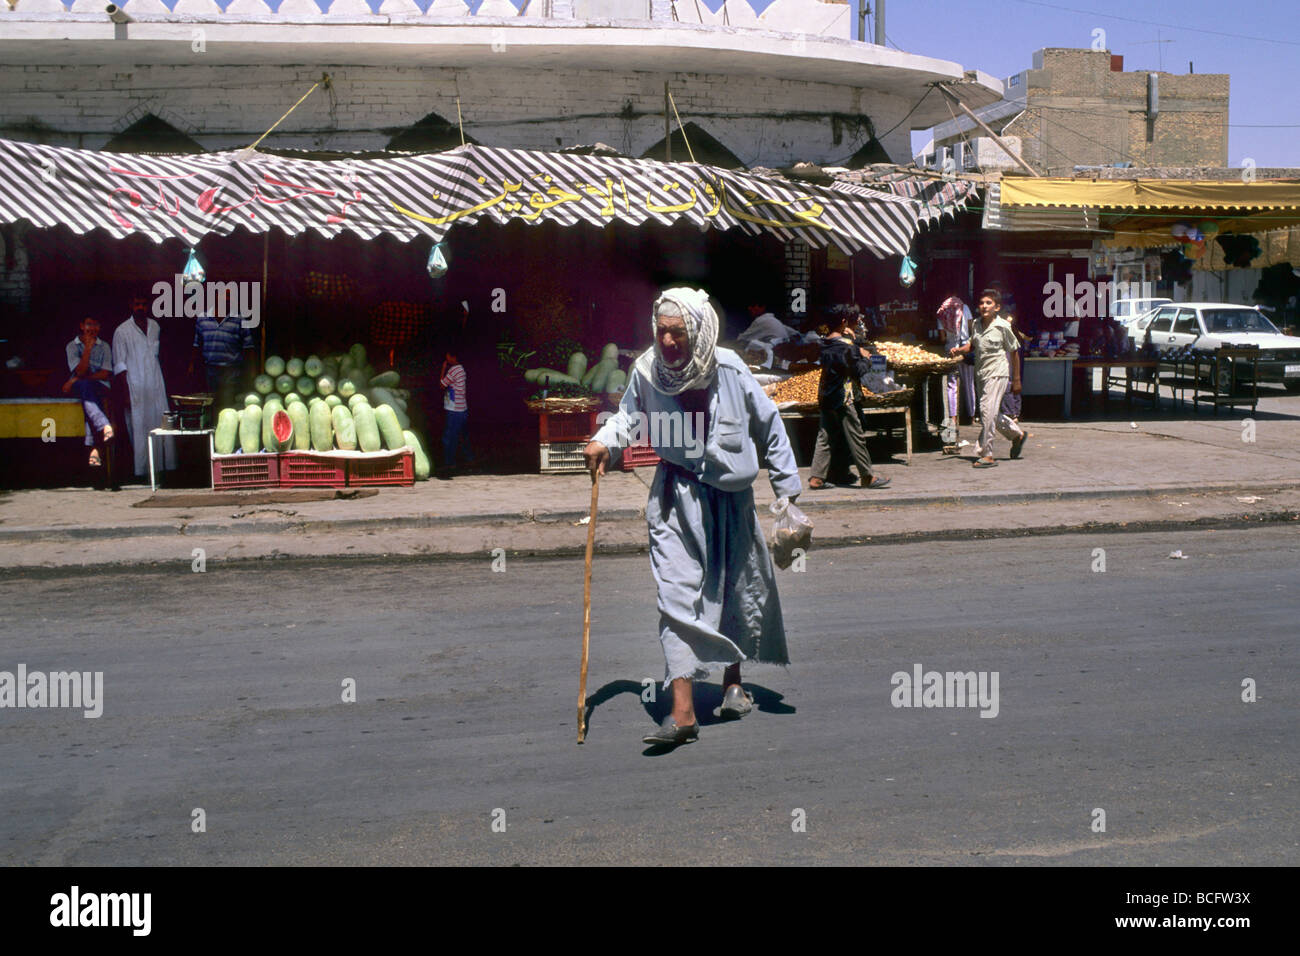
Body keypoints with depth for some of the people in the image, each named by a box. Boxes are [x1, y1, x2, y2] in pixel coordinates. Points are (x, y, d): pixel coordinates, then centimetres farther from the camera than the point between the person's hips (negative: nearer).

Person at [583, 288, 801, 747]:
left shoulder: (728, 369, -13)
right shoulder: (647, 370, -10)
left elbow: (768, 425, 1)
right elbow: (628, 415, 11)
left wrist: (787, 487, 5)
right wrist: (605, 443, -10)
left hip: (730, 494, 1)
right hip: (676, 499, 0)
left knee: (737, 589, 14)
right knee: (677, 595, -10)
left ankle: (733, 683, 38)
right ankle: (682, 711, -10)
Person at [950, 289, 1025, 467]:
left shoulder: (1002, 326, -9)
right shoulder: (977, 325, 7)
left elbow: (1014, 352, -3)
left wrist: (1016, 380, -2)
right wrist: (959, 350, 2)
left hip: (997, 374, -7)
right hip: (981, 374, 7)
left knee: (988, 411, -13)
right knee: (991, 413, 15)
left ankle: (986, 455, -8)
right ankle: (1017, 434, 39)